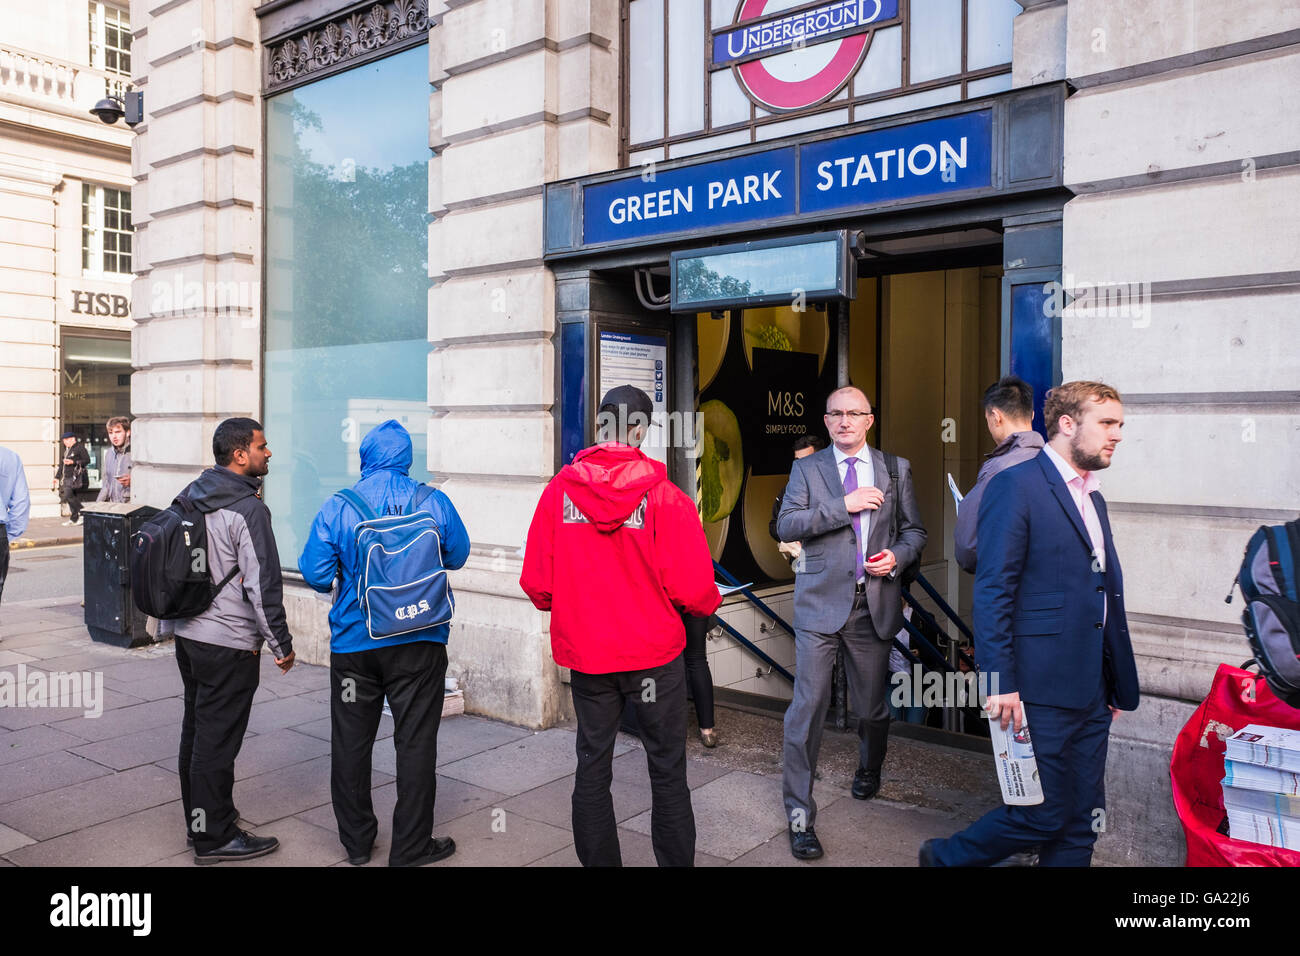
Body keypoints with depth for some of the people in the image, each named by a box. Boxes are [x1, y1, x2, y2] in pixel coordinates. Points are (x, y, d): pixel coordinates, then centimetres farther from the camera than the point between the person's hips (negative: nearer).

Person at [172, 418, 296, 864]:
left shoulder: (190, 496, 8)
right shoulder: (248, 510, -19)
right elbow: (262, 587, -20)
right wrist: (282, 646, -12)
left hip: (187, 634, 9)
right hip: (228, 644, -9)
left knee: (196, 729, 19)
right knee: (217, 739, 0)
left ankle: (199, 815, 34)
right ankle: (215, 837, 11)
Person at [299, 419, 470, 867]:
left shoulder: (337, 508, -6)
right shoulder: (434, 503, -6)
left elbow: (315, 573, -5)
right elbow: (458, 556, 7)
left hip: (354, 642, 1)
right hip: (419, 643, -1)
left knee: (351, 742, 15)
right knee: (415, 742, 7)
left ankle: (356, 840, 27)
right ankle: (410, 846, 14)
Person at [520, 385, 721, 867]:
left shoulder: (559, 489, -7)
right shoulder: (665, 496, -14)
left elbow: (536, 584, -4)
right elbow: (693, 589, -15)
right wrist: (710, 604, 8)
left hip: (584, 652, 3)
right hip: (654, 652, -2)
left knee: (592, 765, 17)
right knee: (667, 769, 11)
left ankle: (598, 860, 28)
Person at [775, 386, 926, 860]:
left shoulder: (896, 469, 9)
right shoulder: (807, 468, 3)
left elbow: (915, 530, 14)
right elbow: (786, 526, -9)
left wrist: (897, 555, -7)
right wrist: (844, 505, -17)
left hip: (875, 603, 2)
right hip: (821, 602, -2)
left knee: (873, 705, 15)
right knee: (808, 705, -7)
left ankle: (868, 772, 45)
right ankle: (799, 812, 4)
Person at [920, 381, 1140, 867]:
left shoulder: (1092, 498, 17)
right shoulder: (1016, 486, -11)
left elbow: (1105, 595, 20)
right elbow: (992, 592, -15)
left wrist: (1118, 682, 18)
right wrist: (1000, 682, -19)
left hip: (1092, 692, 9)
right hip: (1040, 688, -8)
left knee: (1082, 821, 11)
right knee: (1043, 816, -1)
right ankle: (944, 858, 21)